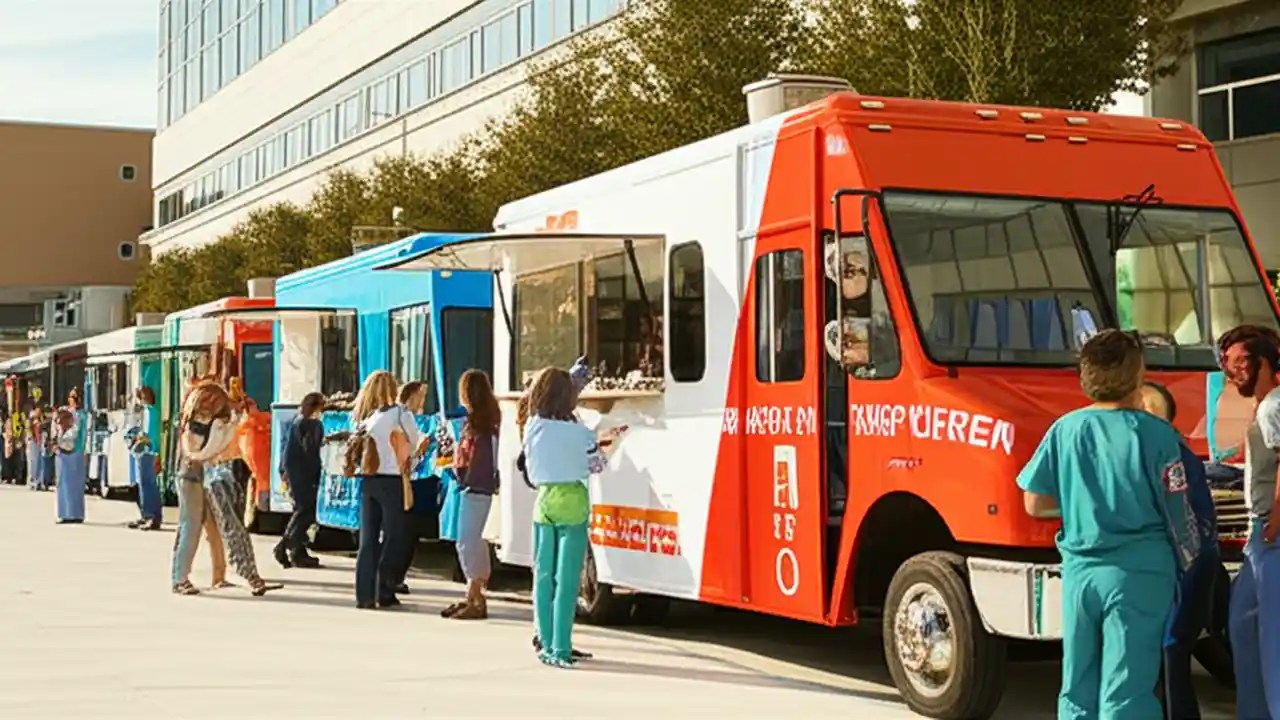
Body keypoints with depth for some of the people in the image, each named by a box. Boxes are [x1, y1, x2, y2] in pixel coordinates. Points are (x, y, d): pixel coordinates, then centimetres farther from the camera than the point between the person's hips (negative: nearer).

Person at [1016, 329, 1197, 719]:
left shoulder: (1064, 430, 3)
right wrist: (1189, 567, 13)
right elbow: (1177, 511, -3)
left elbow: (1035, 504, 4)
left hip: (1079, 570, 3)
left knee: (1077, 688, 12)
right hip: (1138, 571, -3)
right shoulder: (1155, 434, -6)